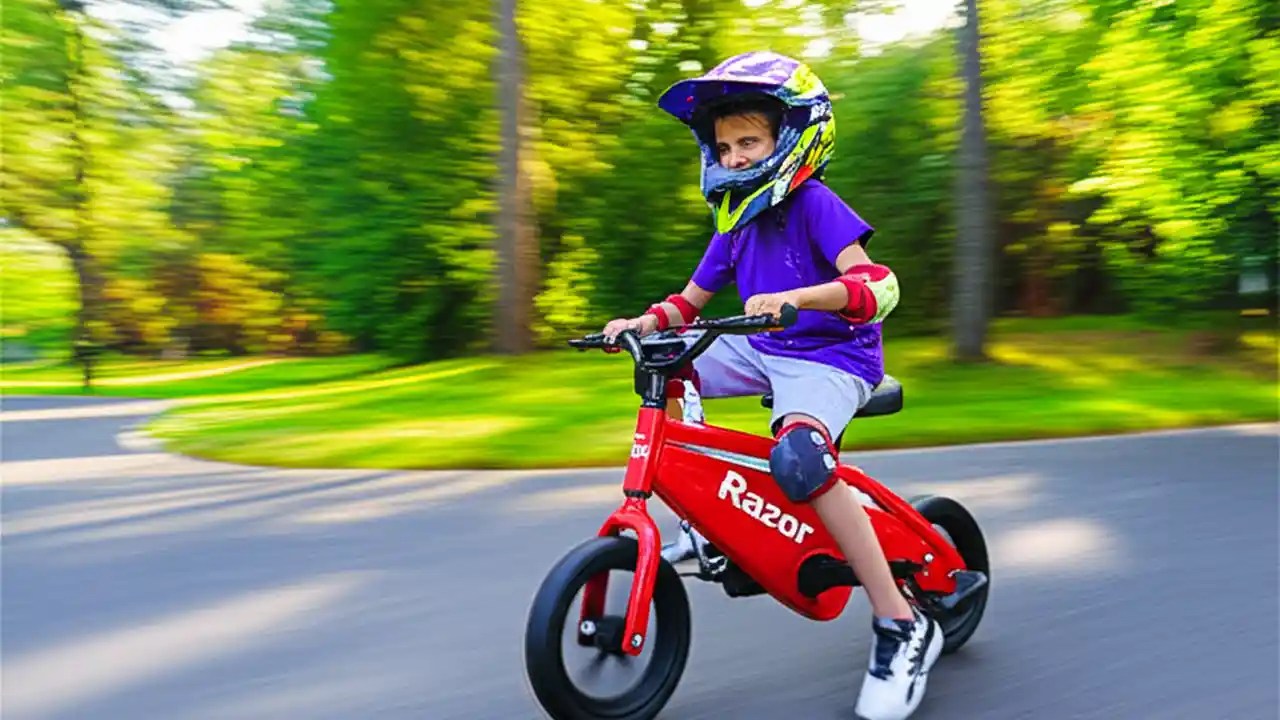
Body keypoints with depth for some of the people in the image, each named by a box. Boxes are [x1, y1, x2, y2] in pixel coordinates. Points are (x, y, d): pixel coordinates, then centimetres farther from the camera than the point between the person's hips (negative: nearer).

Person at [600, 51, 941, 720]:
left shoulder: (814, 204, -14)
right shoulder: (736, 222, 9)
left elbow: (878, 286, -28)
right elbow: (691, 300, 13)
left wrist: (792, 297, -43)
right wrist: (643, 322, -6)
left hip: (830, 358, -8)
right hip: (763, 349, 8)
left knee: (795, 457, -36)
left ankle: (901, 627, -23)